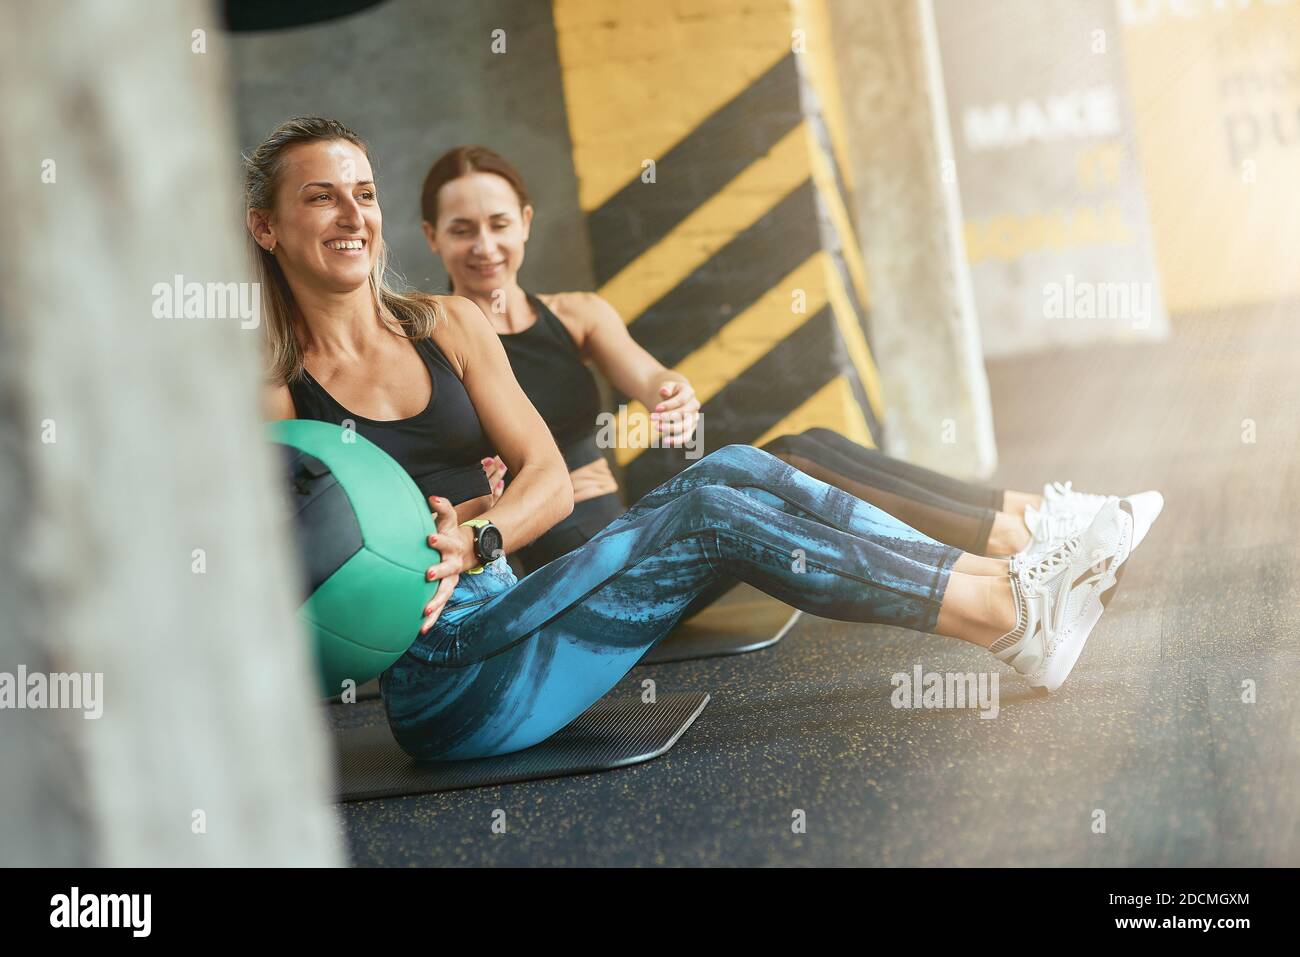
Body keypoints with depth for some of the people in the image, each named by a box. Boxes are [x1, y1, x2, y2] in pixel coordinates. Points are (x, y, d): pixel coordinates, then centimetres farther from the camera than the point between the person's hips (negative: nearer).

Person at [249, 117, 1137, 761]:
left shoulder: (449, 326, 11)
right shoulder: (268, 396, -5)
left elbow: (550, 477, 5)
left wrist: (473, 539, -15)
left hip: (509, 611, 6)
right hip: (447, 685, -6)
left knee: (734, 469, -11)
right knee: (712, 515, -20)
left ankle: (1005, 581, -11)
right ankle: (1014, 620, -17)